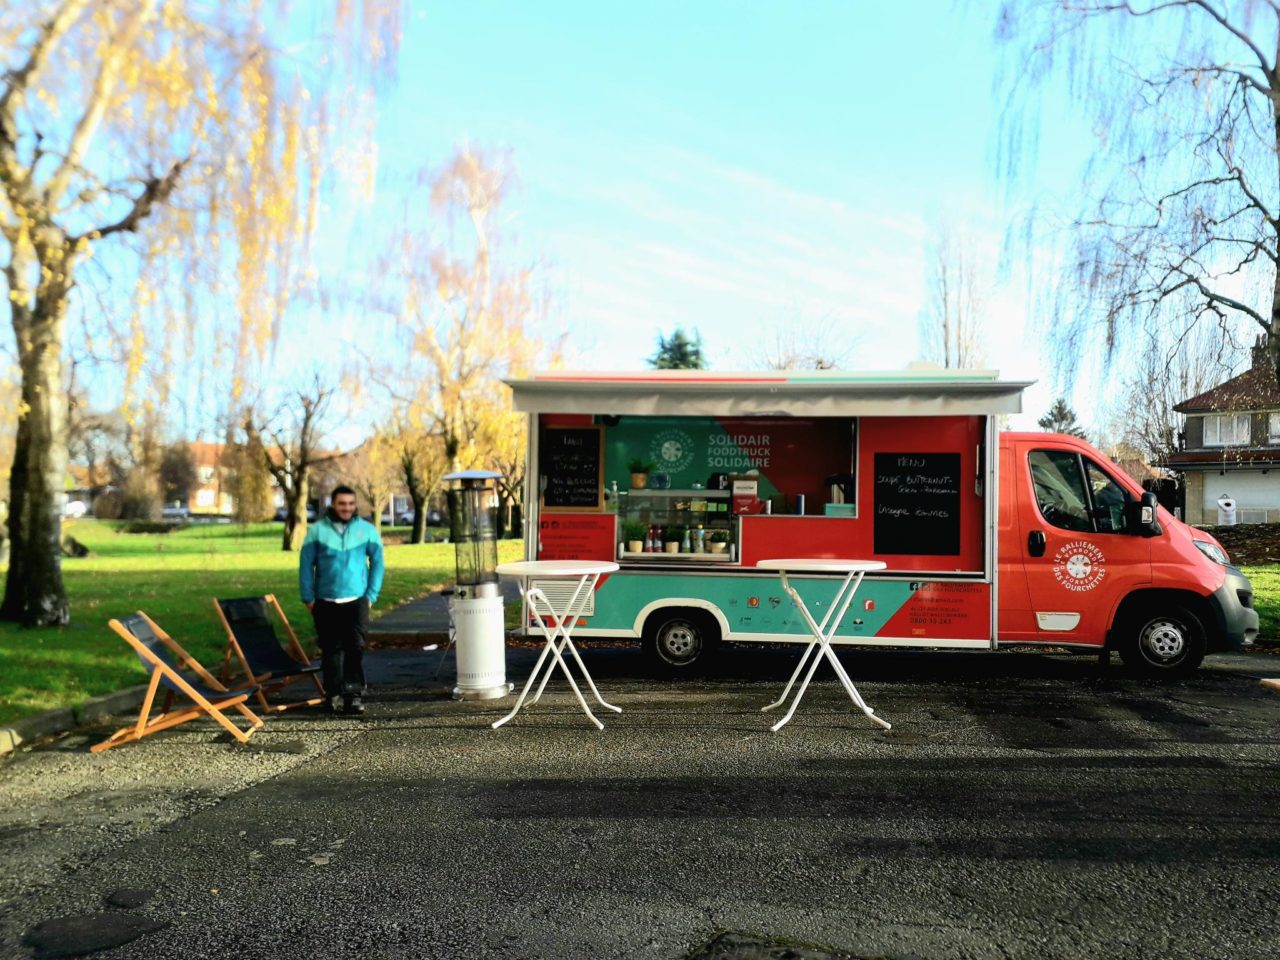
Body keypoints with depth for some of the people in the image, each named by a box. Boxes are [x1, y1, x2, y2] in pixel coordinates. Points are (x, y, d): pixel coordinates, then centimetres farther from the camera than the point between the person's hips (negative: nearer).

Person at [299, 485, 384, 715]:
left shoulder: (367, 530, 1)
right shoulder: (317, 530, 0)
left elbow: (377, 563, 5)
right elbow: (306, 565, 2)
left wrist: (371, 595, 1)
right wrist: (308, 598, -1)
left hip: (356, 600, 0)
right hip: (325, 601, 1)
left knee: (356, 647, -7)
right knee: (331, 649, 8)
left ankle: (354, 694, 0)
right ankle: (333, 694, 21)